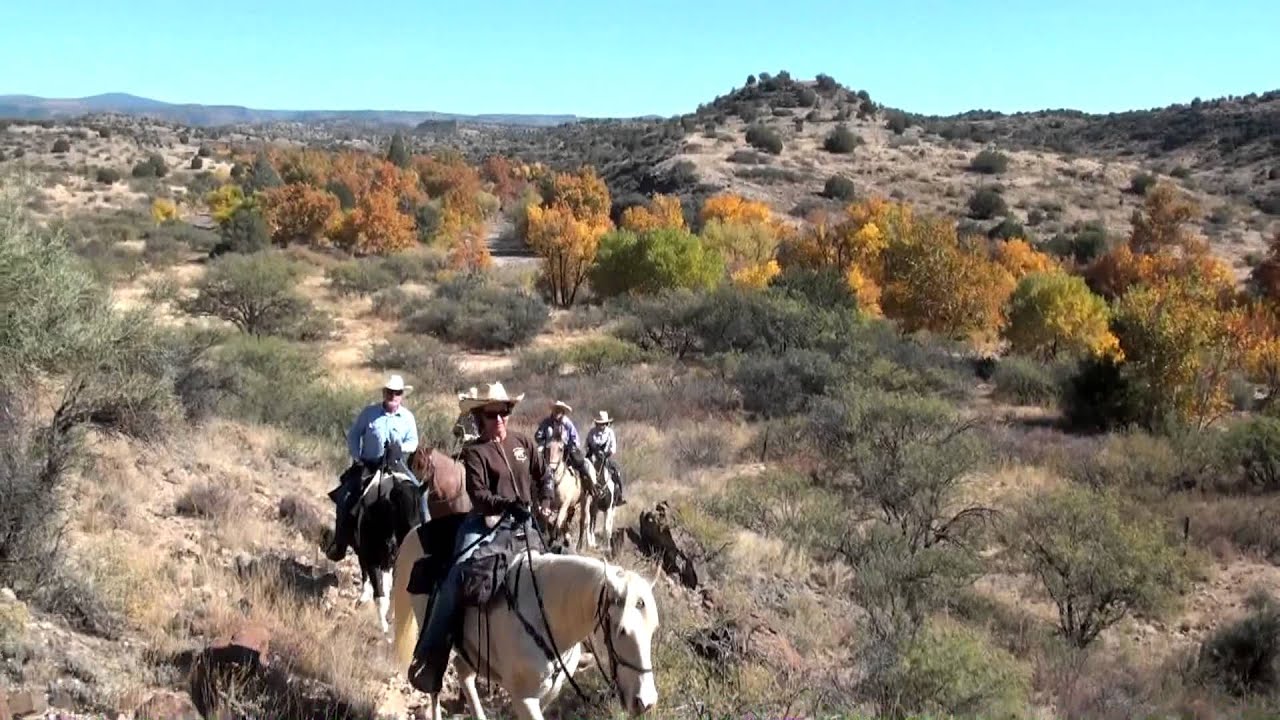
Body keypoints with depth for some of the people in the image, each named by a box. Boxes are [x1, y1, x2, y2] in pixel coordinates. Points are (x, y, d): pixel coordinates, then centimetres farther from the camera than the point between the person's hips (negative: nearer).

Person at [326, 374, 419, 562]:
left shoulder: (407, 417, 0)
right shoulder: (369, 413, -2)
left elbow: (413, 442, 2)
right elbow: (353, 435, 4)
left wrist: (401, 448, -21)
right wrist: (356, 457, -7)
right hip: (367, 464, -1)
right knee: (345, 496, -15)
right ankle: (340, 543, -3)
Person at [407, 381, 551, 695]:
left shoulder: (523, 443, 11)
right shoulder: (475, 451, -3)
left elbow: (544, 475, 19)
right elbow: (478, 494, -13)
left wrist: (544, 503, 2)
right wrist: (508, 503, -26)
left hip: (522, 523, 5)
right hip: (485, 523, -5)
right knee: (457, 576, -23)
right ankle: (429, 654, -23)